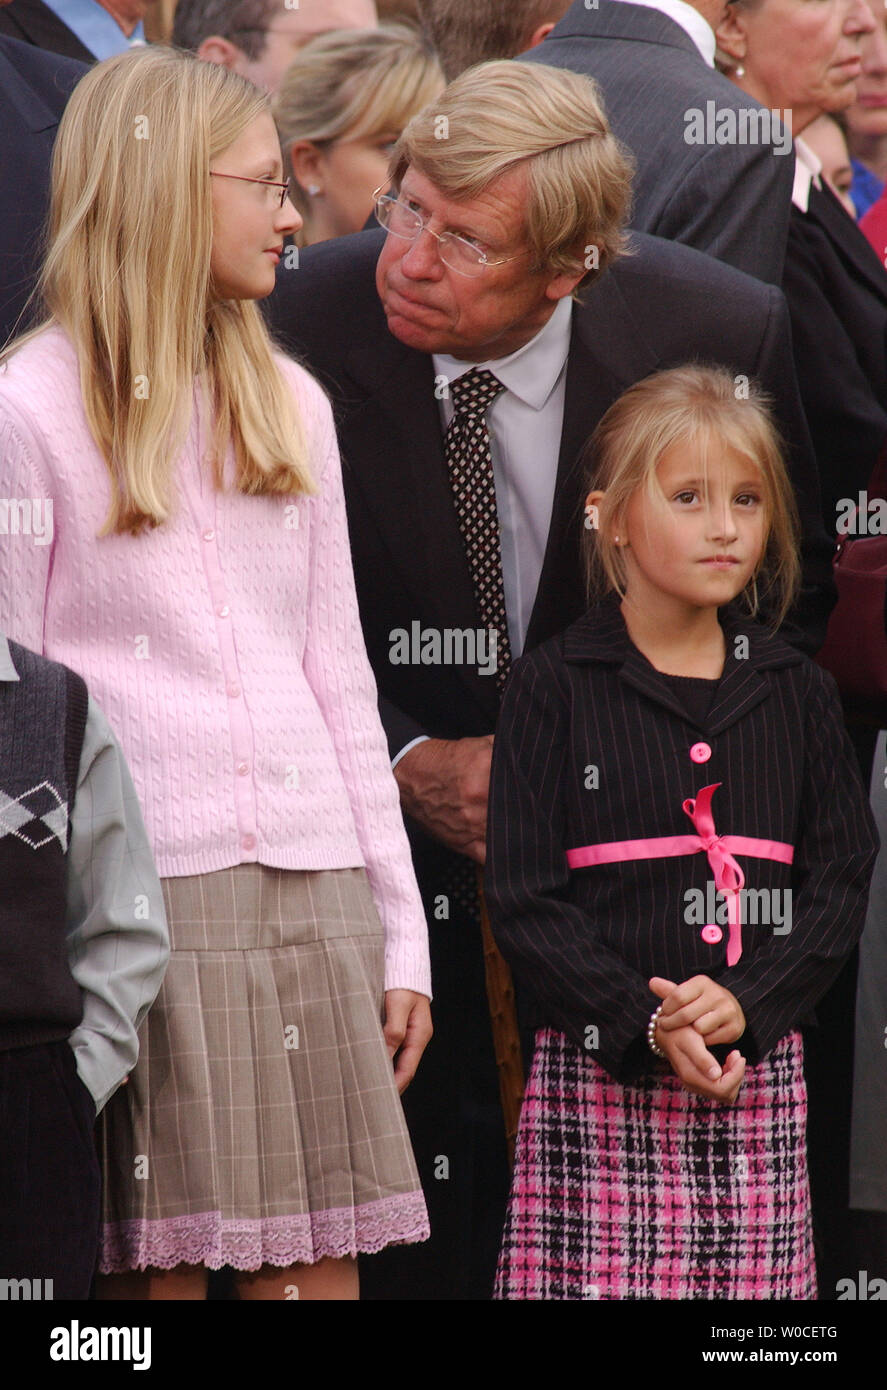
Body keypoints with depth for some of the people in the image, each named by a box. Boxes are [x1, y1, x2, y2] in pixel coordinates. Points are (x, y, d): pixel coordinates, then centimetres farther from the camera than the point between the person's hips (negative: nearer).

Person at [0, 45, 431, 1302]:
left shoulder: (290, 403, 17)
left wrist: (400, 930, 13)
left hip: (314, 890, 5)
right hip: (146, 893, -5)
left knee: (324, 1266, 1)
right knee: (161, 1265, -4)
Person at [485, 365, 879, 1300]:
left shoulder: (794, 692, 11)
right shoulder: (555, 688, 1)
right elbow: (525, 899, -5)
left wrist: (747, 1006, -11)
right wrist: (645, 1026, -15)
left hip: (757, 1071, 3)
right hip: (597, 1077, -3)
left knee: (753, 1283, -1)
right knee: (598, 1276, -8)